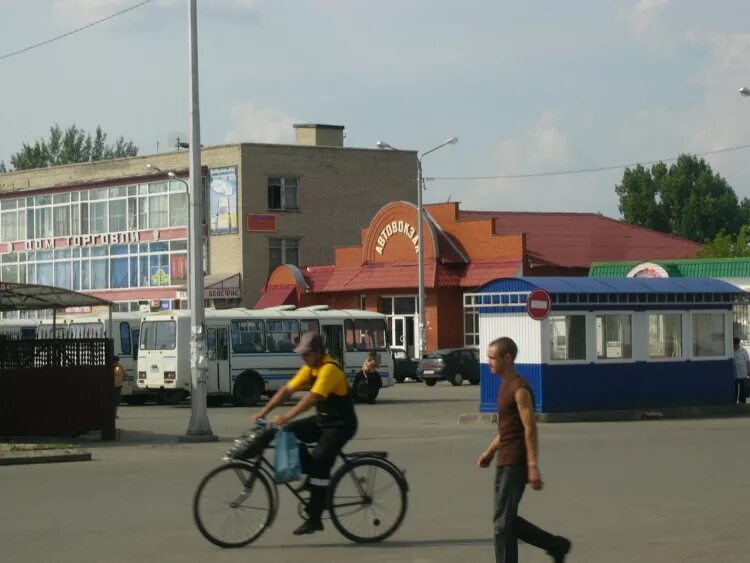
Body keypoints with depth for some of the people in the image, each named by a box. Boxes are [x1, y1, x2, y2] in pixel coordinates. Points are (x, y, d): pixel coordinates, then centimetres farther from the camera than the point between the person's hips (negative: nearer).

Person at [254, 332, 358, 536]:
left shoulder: (329, 369, -22)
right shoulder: (310, 369, 6)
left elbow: (313, 397, -33)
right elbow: (287, 390, 3)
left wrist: (287, 416, -40)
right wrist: (264, 411, -6)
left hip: (341, 424, -9)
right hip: (323, 419, 9)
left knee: (320, 461, -20)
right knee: (289, 433, -8)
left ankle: (314, 518, -15)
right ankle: (311, 476, 3)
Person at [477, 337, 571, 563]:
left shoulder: (519, 389, -15)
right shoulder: (507, 386, 15)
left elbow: (530, 429, -19)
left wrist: (533, 467, -23)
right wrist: (490, 452, 20)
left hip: (516, 464, -10)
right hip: (505, 462, 10)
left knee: (503, 521, -7)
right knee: (507, 519, 12)